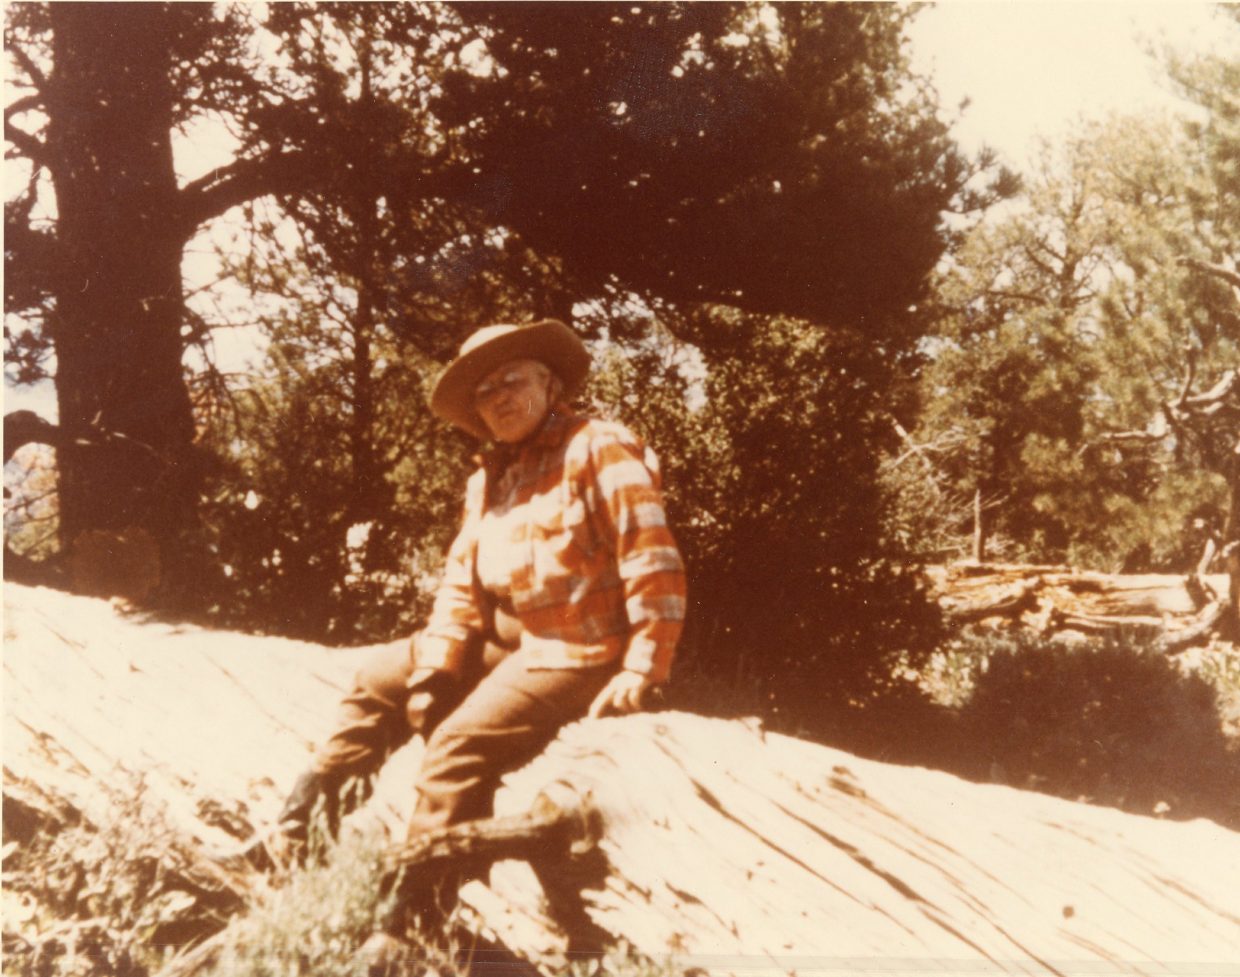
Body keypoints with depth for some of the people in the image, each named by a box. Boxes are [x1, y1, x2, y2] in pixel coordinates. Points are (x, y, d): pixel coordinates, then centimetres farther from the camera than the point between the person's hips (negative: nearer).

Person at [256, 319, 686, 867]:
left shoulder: (599, 448, -12)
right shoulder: (488, 480, 13)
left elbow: (655, 566, -18)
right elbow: (462, 584, 9)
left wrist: (641, 672, -24)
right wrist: (434, 671, -5)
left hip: (575, 656, -9)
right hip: (504, 644, 9)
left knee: (460, 743, -26)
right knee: (381, 679, 10)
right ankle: (300, 828, 16)